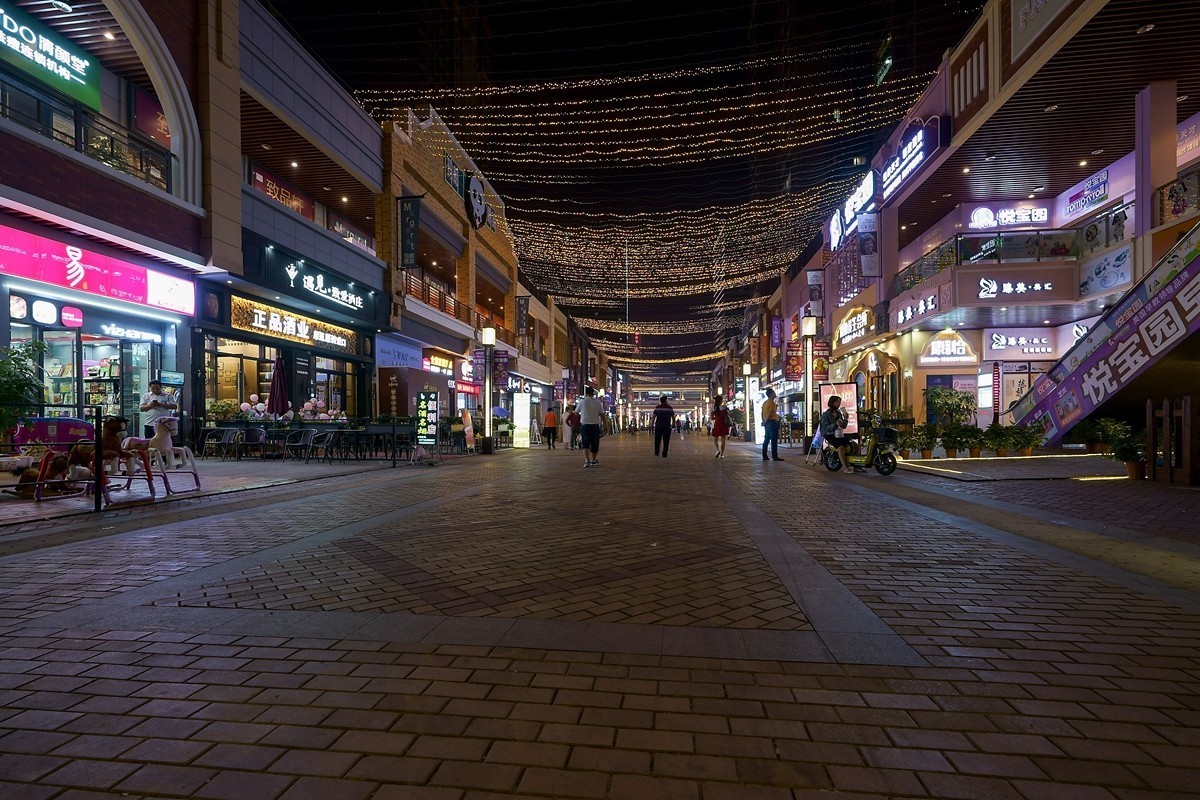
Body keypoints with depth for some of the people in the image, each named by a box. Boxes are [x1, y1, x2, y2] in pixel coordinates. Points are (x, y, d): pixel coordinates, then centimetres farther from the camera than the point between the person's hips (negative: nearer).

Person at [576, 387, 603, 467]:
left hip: (584, 424, -1)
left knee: (585, 443, 1)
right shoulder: (597, 402, -1)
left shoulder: (582, 402, -3)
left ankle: (586, 460, -15)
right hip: (595, 425, 1)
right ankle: (593, 460, 27)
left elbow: (576, 412, 9)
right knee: (594, 443, 14)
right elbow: (601, 414, -1)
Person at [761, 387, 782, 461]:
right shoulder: (772, 402, -10)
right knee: (774, 440, -8)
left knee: (766, 440, 10)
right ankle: (775, 456, -10)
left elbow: (762, 413, 17)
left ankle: (764, 456, 11)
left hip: (767, 423, 9)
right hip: (772, 422, -9)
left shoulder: (765, 402, 16)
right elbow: (770, 413, -19)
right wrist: (766, 421, -12)